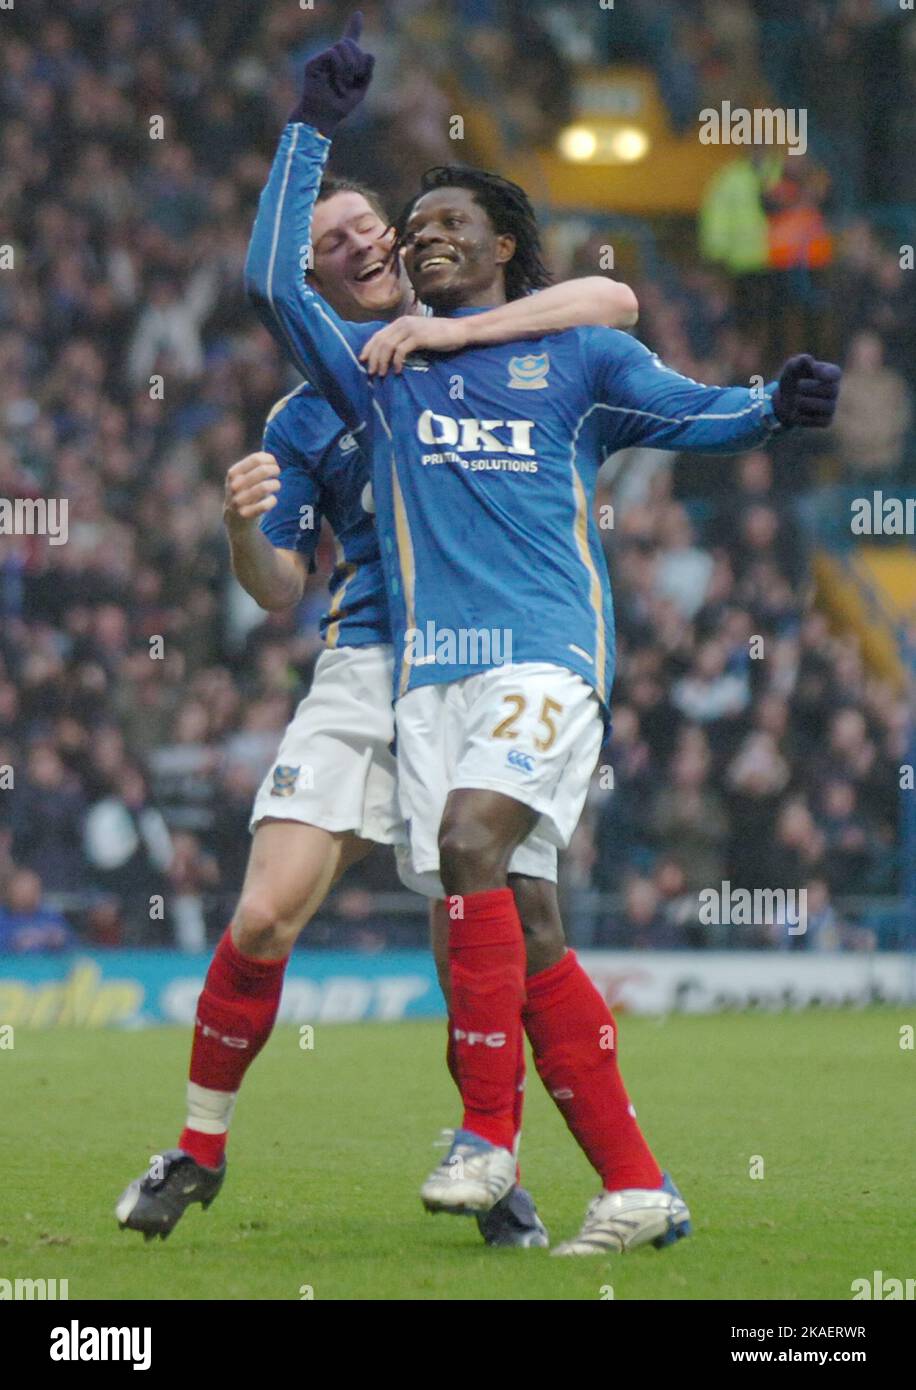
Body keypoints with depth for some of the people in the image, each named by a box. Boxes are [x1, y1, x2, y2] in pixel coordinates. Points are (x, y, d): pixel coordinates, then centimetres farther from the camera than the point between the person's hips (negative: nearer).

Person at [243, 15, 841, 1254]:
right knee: (517, 934, -4)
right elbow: (273, 280, 15)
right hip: (432, 674, 4)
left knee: (471, 840, -27)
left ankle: (490, 1130, -24)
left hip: (550, 658, -4)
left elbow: (700, 413, 6)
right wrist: (312, 130, 15)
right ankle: (638, 1187, -1)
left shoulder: (580, 358, 12)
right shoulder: (380, 366, 20)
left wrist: (780, 404, -15)